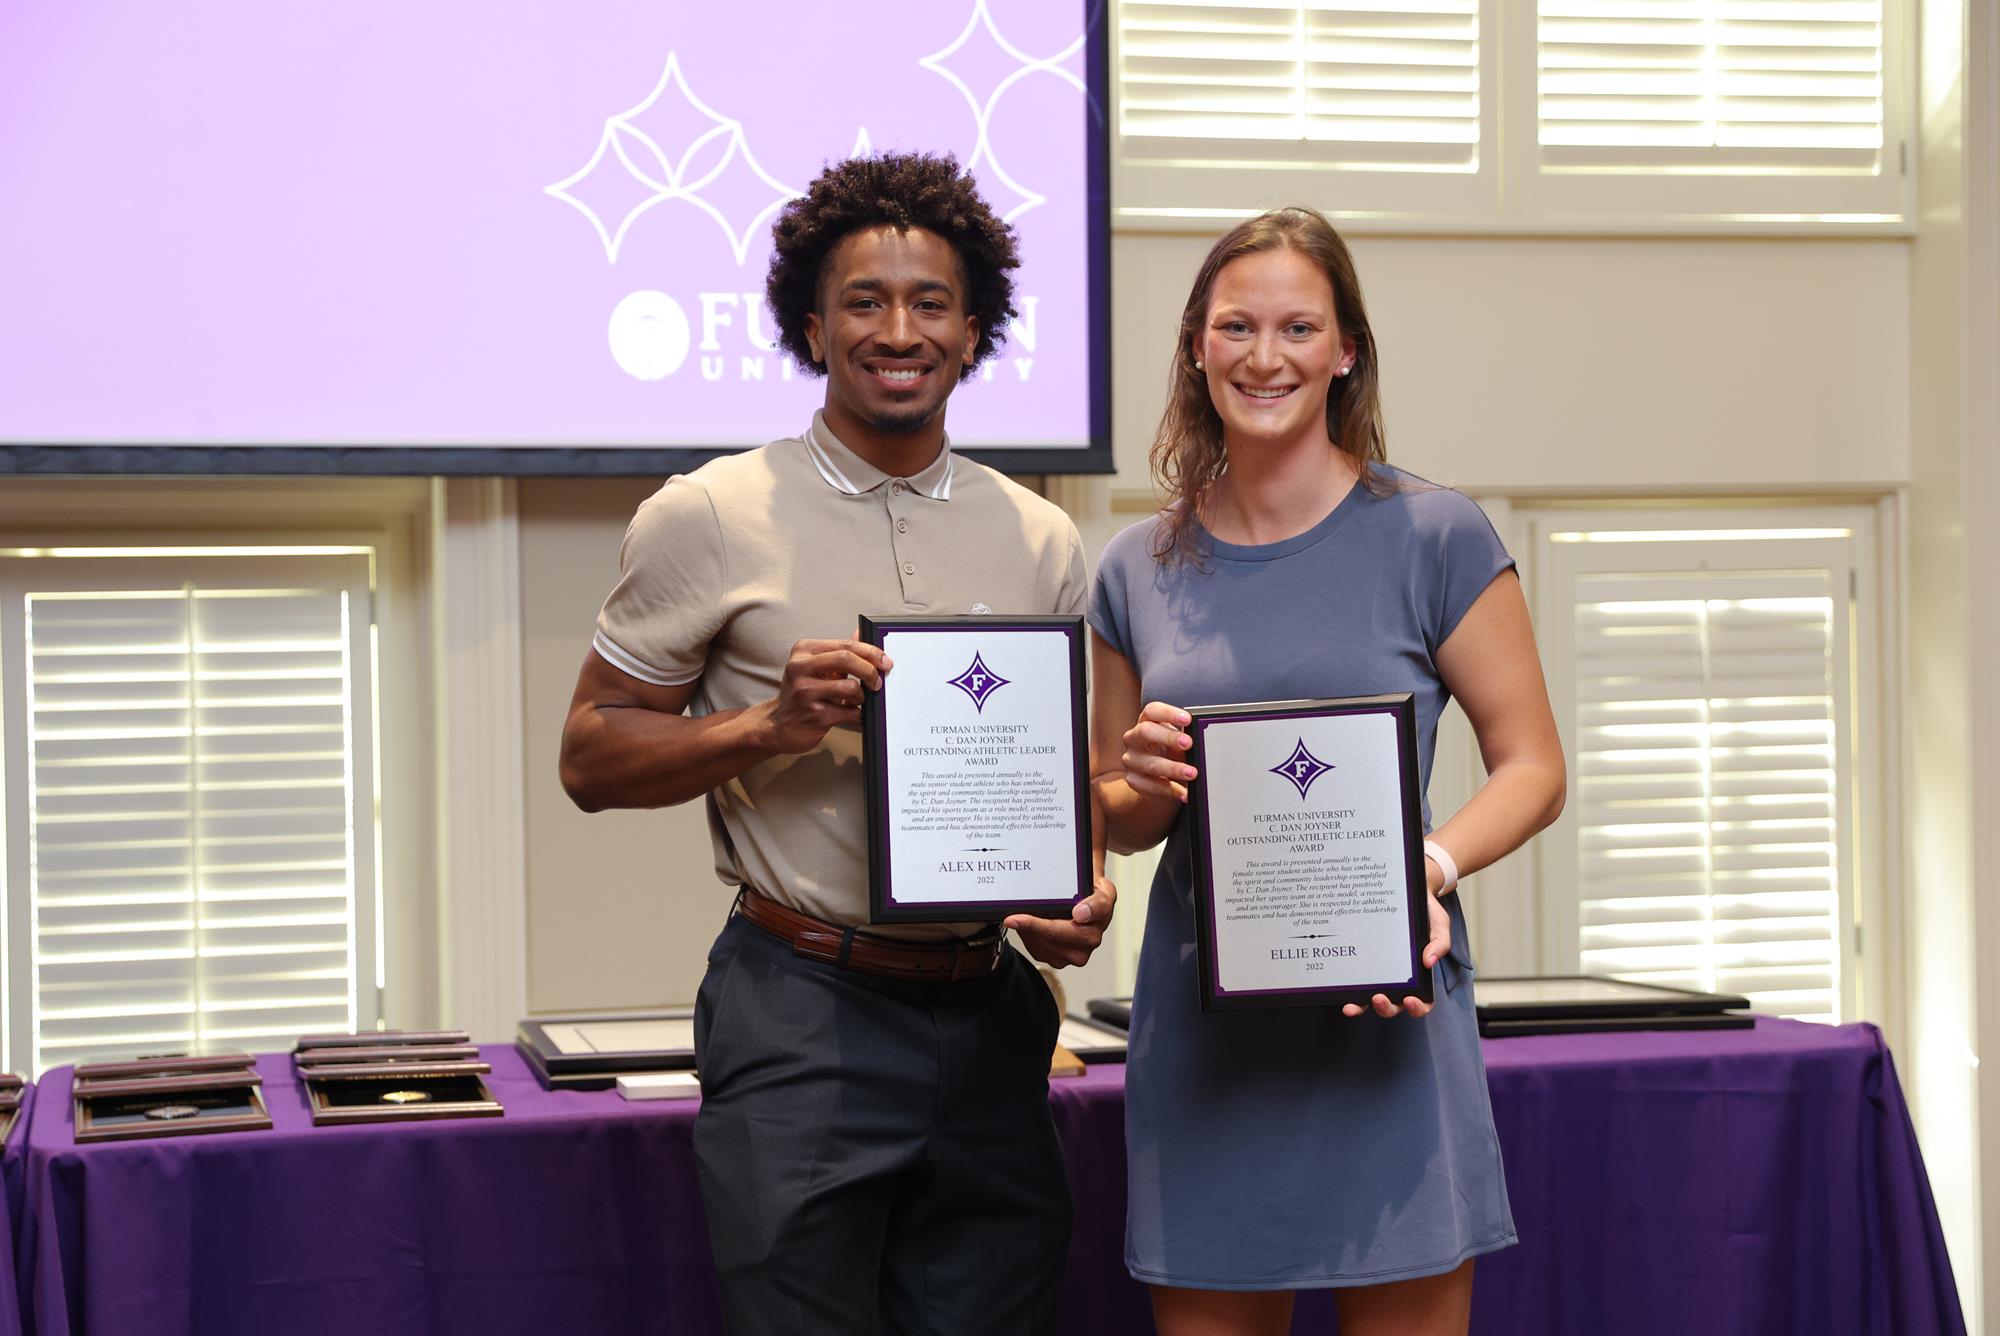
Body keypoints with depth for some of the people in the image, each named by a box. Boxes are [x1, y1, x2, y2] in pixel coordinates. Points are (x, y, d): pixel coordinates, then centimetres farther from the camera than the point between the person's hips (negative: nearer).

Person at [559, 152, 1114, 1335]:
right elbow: (593, 758, 0)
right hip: (805, 1013, -4)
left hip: (987, 1011, 4)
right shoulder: (710, 517, -2)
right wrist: (774, 724, -16)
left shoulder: (1041, 541, 9)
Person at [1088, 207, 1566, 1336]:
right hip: (1200, 1022, 3)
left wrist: (1429, 865, -19)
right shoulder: (1140, 571, 10)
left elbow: (1533, 767, -1)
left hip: (1385, 1009, -3)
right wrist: (1145, 788, -5)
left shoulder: (1434, 538, -2)